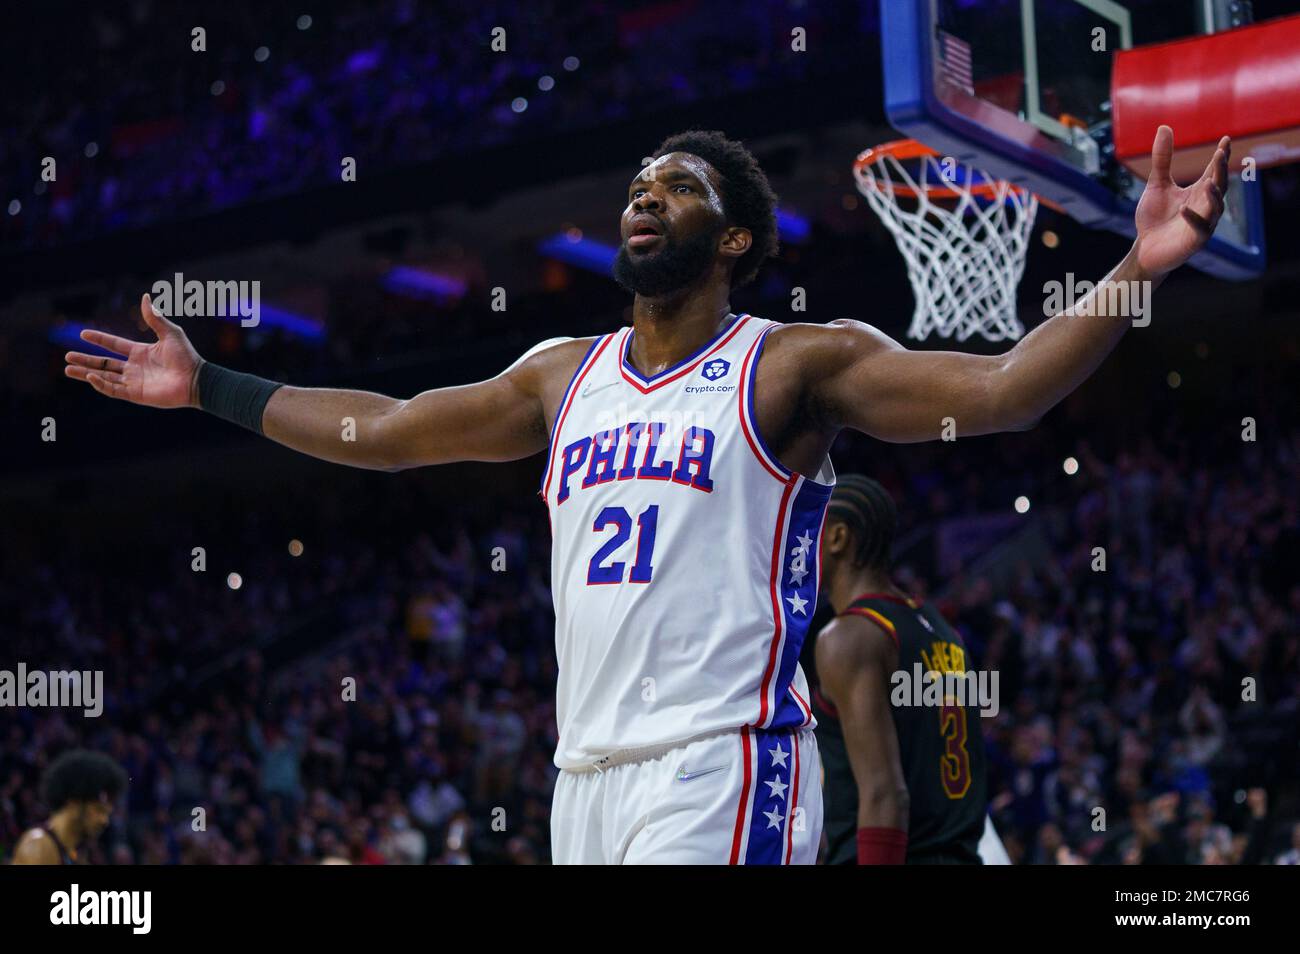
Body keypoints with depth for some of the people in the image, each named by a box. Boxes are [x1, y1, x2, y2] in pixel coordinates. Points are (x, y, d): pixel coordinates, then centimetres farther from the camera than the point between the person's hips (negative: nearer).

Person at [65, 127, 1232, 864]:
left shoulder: (800, 362, -1)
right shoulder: (563, 376, 18)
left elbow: (997, 389, -12)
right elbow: (380, 431, 26)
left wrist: (1137, 270, -24)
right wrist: (209, 387, 28)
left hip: (722, 766, -7)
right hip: (588, 767, 7)